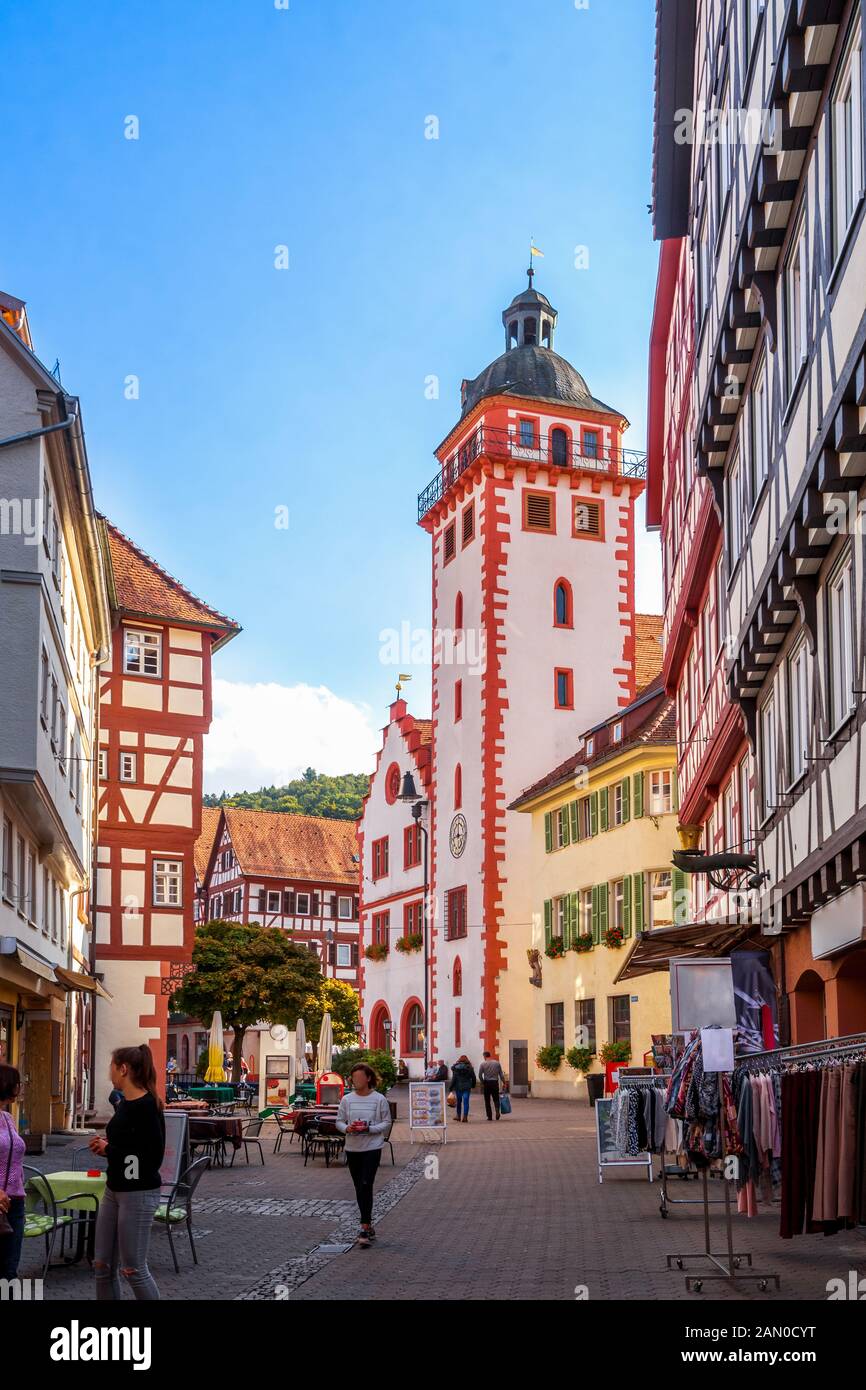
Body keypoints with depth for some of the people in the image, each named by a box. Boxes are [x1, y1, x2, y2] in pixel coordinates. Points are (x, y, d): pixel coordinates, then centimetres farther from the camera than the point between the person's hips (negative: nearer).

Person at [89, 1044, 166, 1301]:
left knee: (133, 1268, -1)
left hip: (139, 1194, -9)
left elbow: (153, 1157, -20)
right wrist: (104, 1146, -1)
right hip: (114, 1190, 9)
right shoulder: (124, 1104, 9)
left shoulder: (147, 1107, -17)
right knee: (102, 1266, 11)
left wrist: (109, 1149, -12)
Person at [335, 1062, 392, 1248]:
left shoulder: (379, 1099, -5)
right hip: (352, 1148, 4)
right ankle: (369, 1227, 24)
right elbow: (339, 1121, 8)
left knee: (366, 1186, -15)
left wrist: (369, 1129, -17)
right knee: (359, 1188, 11)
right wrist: (347, 1128, -14)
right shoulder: (347, 1099, 4)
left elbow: (387, 1123, -2)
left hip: (372, 1148, -4)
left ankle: (365, 1229, -14)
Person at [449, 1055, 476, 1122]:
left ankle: (458, 1116, 21)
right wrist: (473, 1086, 20)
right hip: (467, 1087, -1)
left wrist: (451, 1088, -1)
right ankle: (465, 1117, -7)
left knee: (459, 1102, 15)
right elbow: (473, 1078, 5)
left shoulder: (455, 1068, -1)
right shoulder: (469, 1068, 2)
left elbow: (454, 1078, -4)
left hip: (458, 1087, 1)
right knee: (466, 1102, 0)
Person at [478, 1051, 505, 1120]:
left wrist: (482, 1083, 9)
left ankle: (489, 1116, 6)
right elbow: (501, 1074, 3)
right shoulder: (497, 1063, 4)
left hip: (486, 1083, -1)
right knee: (496, 1099, 11)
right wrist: (503, 1082, 9)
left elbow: (480, 1075, -4)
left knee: (487, 1100, 7)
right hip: (495, 1083, 2)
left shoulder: (483, 1064, -2)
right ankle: (497, 1110, -15)